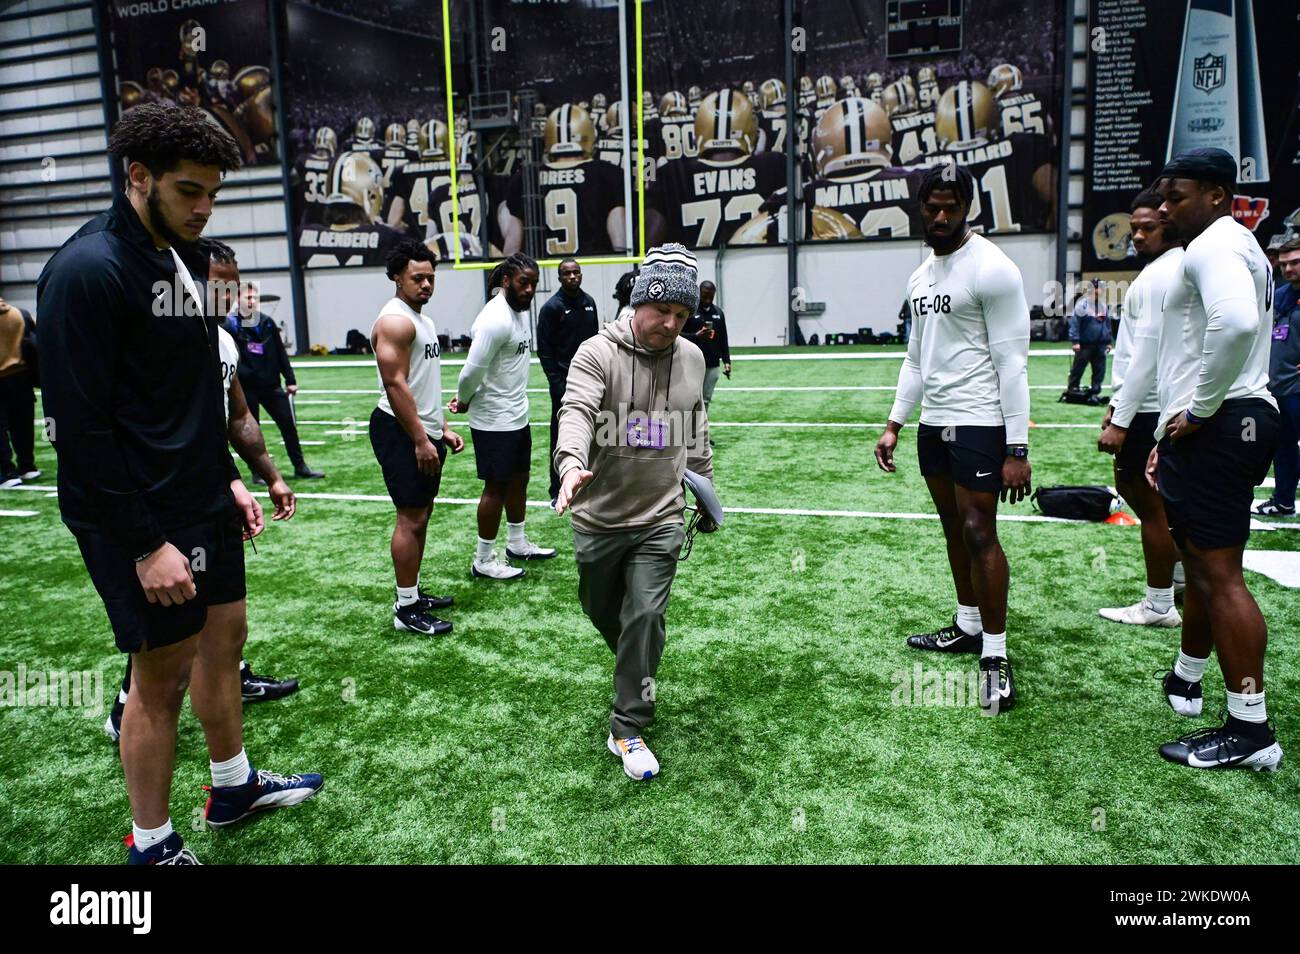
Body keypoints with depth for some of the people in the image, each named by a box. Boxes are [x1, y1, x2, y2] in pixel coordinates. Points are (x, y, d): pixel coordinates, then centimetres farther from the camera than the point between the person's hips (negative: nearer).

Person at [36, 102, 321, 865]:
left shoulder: (184, 261, 10)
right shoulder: (89, 270, -17)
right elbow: (79, 427, -21)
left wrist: (226, 478, 13)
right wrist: (145, 544, -21)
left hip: (204, 504, 9)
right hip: (144, 522, -9)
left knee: (225, 636, 18)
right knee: (162, 674, 2)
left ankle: (234, 789, 38)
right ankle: (153, 846, 23)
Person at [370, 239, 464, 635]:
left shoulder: (422, 319, 17)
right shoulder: (395, 320, -15)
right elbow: (395, 384, -21)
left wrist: (442, 429, 20)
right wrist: (420, 441, -22)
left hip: (424, 431, 10)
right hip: (402, 433, -10)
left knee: (421, 515, 15)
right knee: (411, 518, -7)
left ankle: (413, 592, 26)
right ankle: (406, 610, 1)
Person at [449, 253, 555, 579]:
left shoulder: (519, 310, 8)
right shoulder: (497, 319, -23)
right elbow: (472, 370, -24)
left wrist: (463, 399, 5)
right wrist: (464, 401, -4)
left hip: (517, 415, 9)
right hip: (495, 420, -9)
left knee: (519, 479, 19)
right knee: (497, 487, 0)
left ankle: (517, 543, 36)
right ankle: (484, 560, 13)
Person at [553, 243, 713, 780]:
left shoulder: (692, 359, 4)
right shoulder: (598, 353, -12)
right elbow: (576, 411, -30)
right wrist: (572, 464, -49)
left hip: (660, 518, 1)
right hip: (599, 518, -1)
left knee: (645, 616, -10)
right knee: (601, 612, 16)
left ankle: (627, 729, 7)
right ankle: (637, 673, 49)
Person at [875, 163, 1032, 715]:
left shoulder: (992, 269, -10)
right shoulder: (921, 275, 14)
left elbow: (1012, 362, -14)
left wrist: (1017, 448, -19)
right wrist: (894, 425, 14)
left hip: (978, 422, -8)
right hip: (933, 421, 8)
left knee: (979, 534, -8)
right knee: (954, 529, 14)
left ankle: (995, 656, 2)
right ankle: (968, 626, 28)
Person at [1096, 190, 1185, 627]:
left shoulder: (1160, 274, -17)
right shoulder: (1174, 269, 15)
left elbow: (1148, 353, -22)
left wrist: (1120, 421, -21)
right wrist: (1118, 402, 20)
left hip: (1149, 407, -10)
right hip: (1151, 403, 10)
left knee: (1150, 502, -1)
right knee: (1130, 485, 22)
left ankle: (1159, 606, 10)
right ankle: (1180, 569, 35)